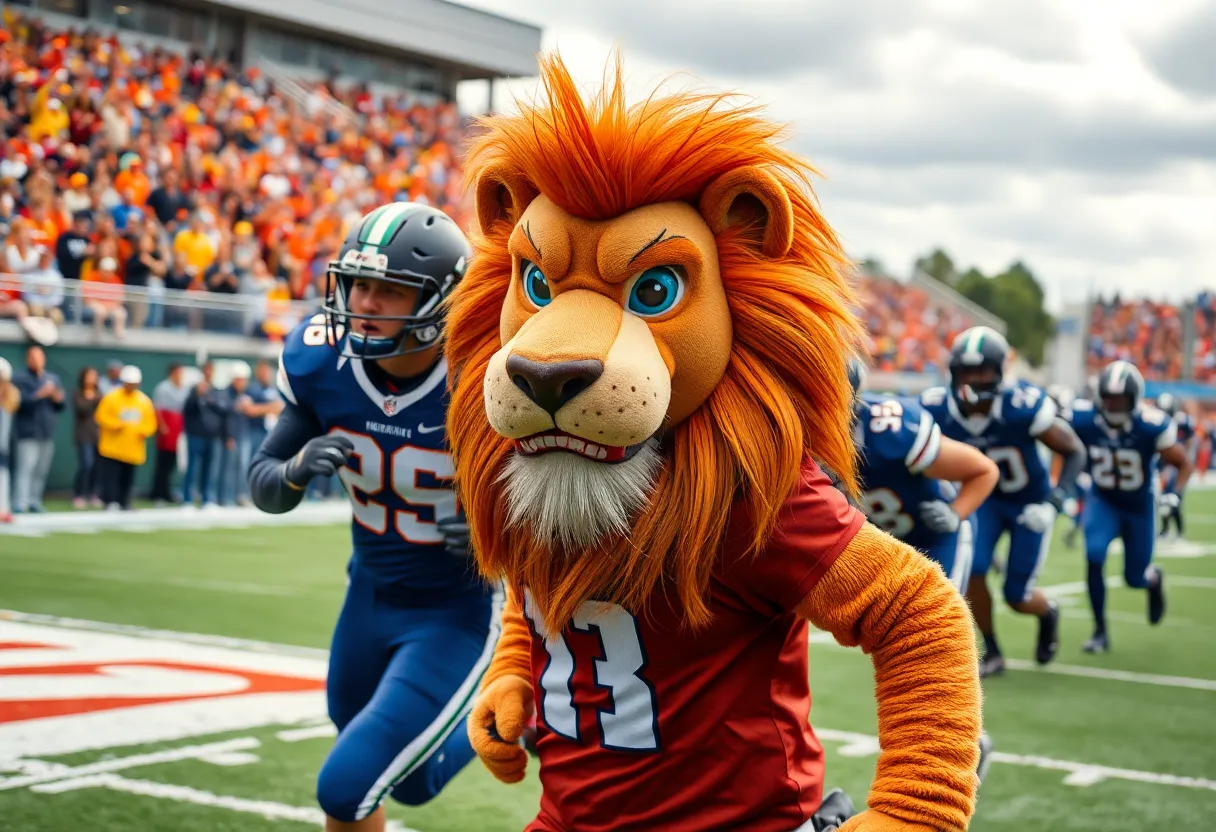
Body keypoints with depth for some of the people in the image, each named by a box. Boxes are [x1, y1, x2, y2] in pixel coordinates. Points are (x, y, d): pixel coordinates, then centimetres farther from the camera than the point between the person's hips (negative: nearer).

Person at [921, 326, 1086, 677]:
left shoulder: (1022, 408, -33)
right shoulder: (938, 408, -24)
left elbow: (1074, 452, -21)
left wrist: (1054, 502, -32)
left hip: (1029, 503, -3)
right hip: (984, 498, 3)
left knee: (1017, 597, 1)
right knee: (972, 570, -17)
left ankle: (1049, 613, 40)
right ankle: (991, 654, 8)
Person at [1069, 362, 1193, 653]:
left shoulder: (1151, 426, -25)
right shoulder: (1084, 419, -21)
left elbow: (1185, 464, -13)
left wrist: (1173, 495, -28)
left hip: (1139, 506, -1)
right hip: (1102, 501, 1)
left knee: (1135, 578, 8)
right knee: (1094, 556, -24)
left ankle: (1154, 578, 49)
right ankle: (1100, 631, -6)